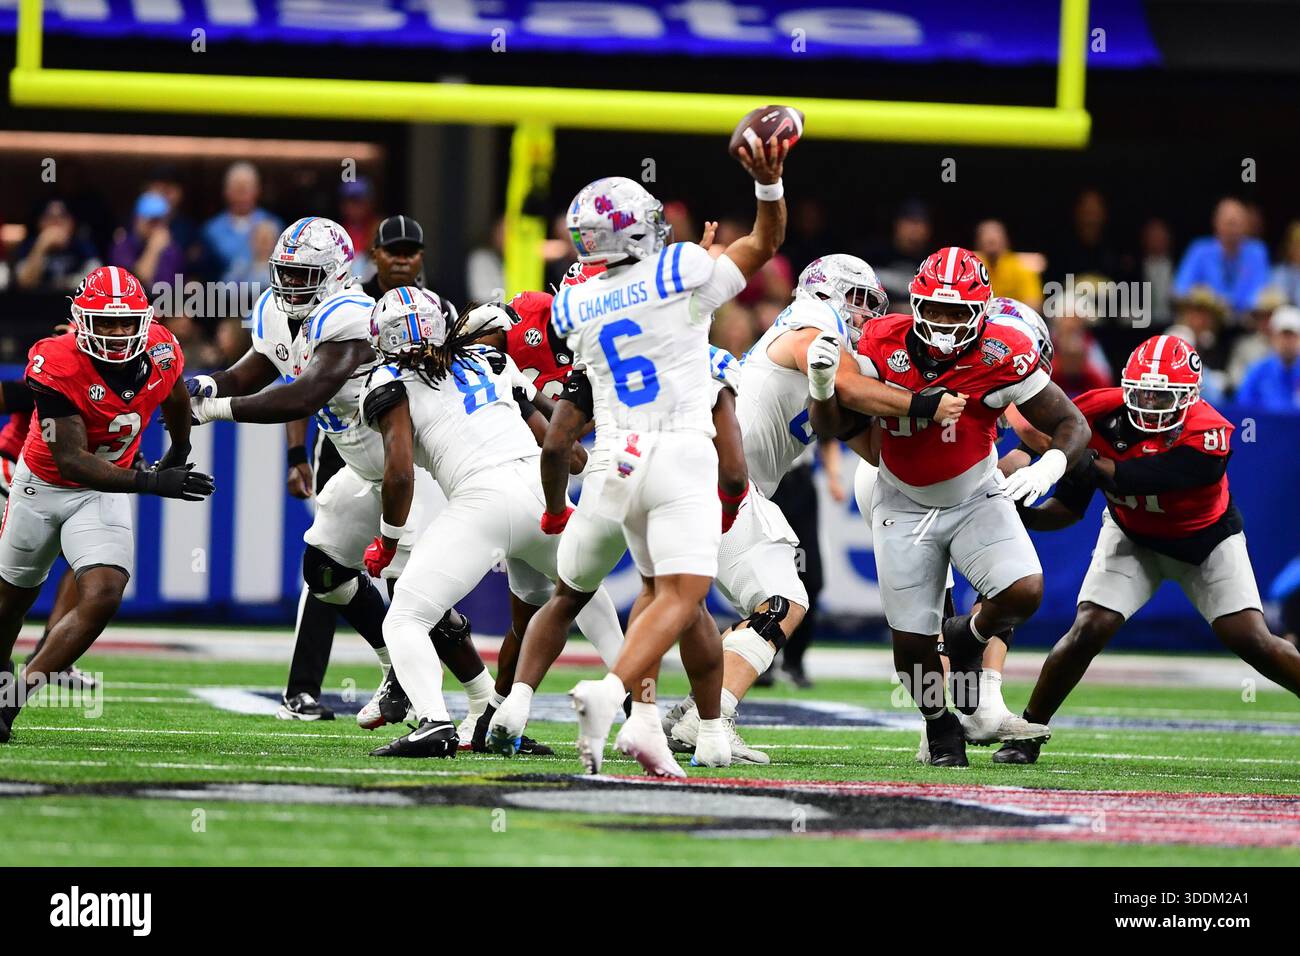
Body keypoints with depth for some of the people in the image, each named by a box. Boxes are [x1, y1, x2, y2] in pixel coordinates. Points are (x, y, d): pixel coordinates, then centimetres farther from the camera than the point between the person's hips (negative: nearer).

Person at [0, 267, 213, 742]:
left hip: (104, 494, 2)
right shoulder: (57, 367, -31)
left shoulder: (159, 355, -17)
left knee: (103, 599, -20)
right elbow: (71, 459, -34)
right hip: (42, 486, -2)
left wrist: (178, 455, 28)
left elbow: (175, 401, 10)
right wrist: (152, 483, -44)